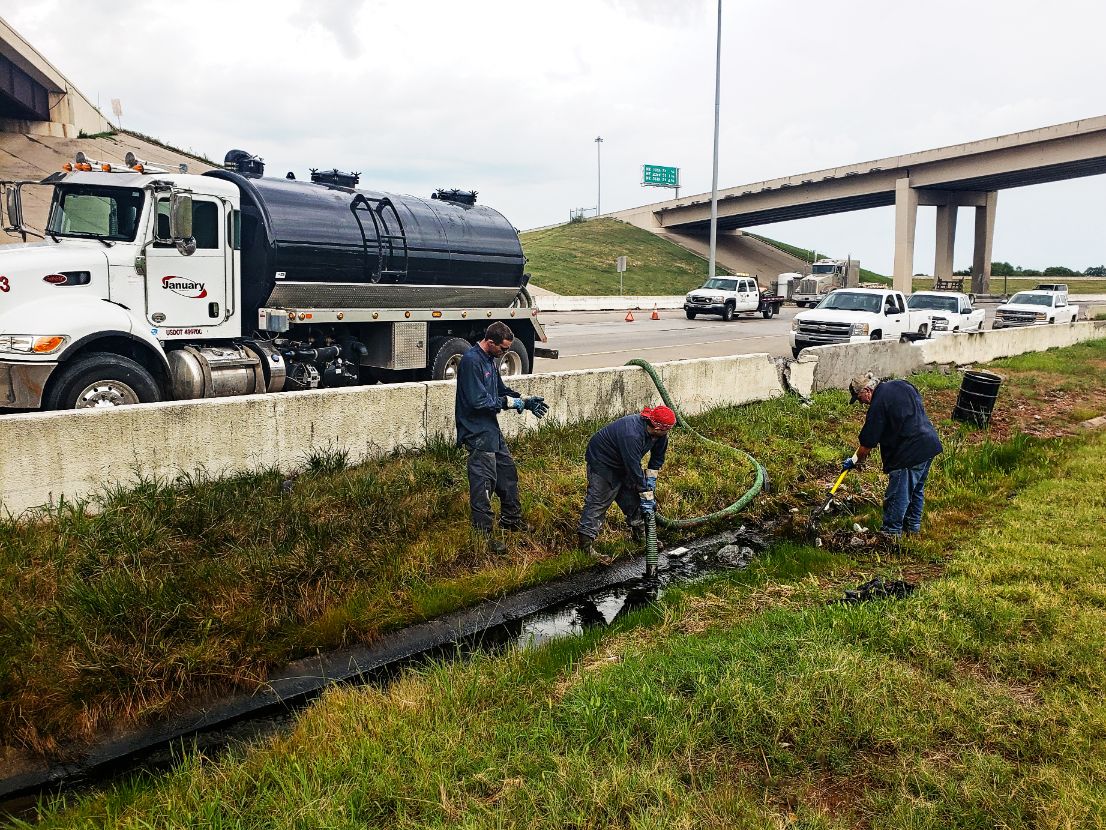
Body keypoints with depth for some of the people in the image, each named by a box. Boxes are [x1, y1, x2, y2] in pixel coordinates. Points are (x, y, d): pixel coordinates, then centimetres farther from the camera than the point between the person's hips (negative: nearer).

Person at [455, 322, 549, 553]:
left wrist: (525, 401, 5)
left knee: (508, 472, 19)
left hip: (492, 430, 10)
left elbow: (501, 390, 20)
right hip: (477, 433, -10)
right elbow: (478, 400, -25)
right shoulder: (471, 361, -20)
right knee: (483, 483, -5)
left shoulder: (490, 360, 11)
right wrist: (510, 402, -15)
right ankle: (483, 533, 4)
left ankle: (511, 519, 35)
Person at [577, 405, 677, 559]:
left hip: (621, 463, 9)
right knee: (598, 502, -11)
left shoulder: (660, 435, -12)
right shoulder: (632, 435, -39)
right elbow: (634, 471, -34)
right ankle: (585, 545, -9)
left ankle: (640, 535, 24)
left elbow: (658, 457, 7)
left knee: (632, 498, 10)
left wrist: (651, 478, -2)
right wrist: (646, 496, -26)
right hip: (601, 461, -8)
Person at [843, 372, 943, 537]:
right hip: (930, 444, 10)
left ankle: (892, 531, 13)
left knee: (897, 495, 3)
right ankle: (913, 525, 36)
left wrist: (854, 461, 4)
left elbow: (867, 444, -11)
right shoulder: (902, 385, 8)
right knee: (917, 489, 23)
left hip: (909, 452, -10)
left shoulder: (878, 405, -16)